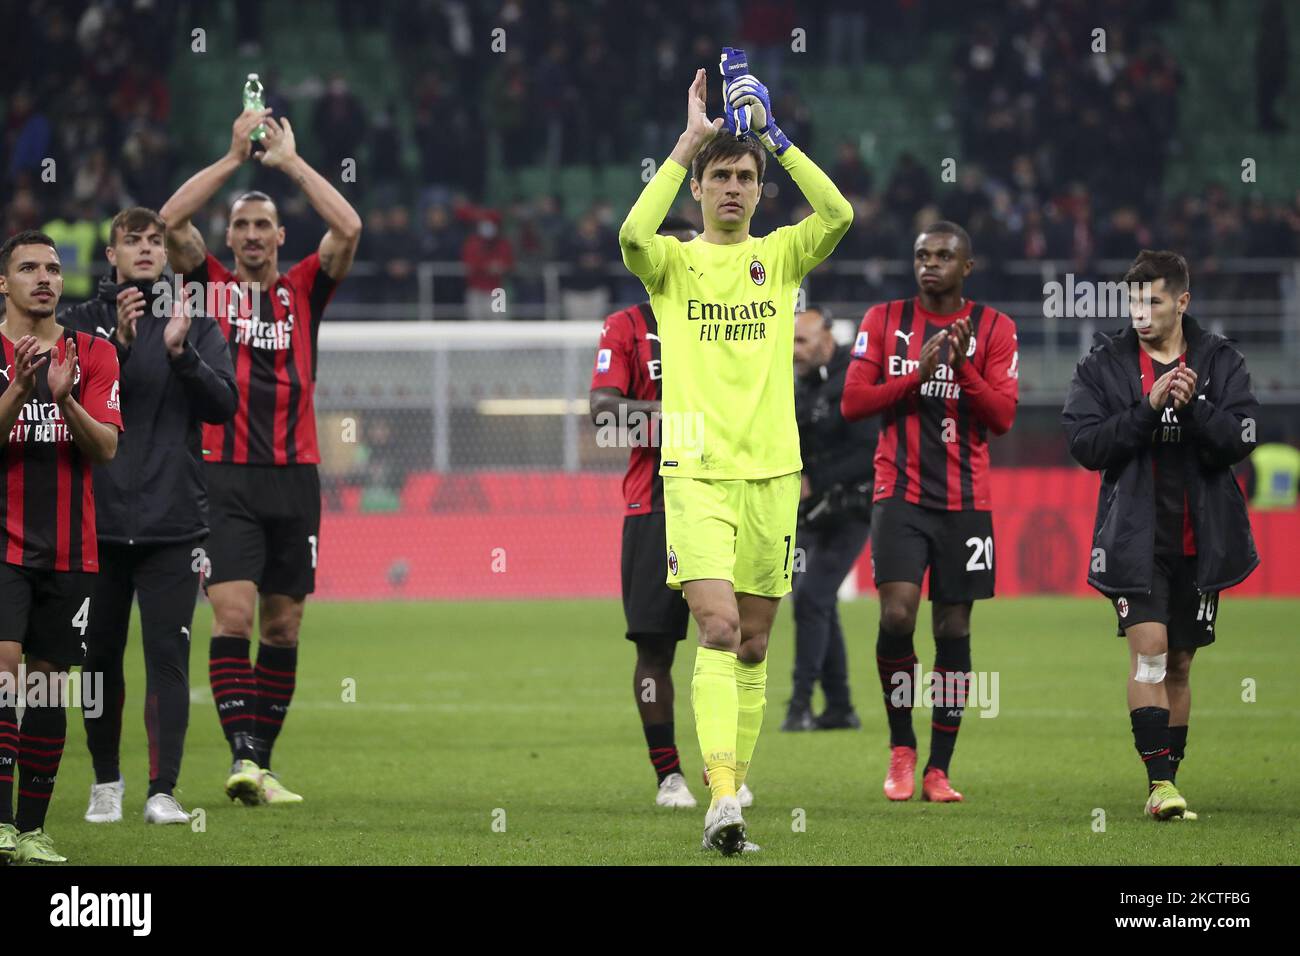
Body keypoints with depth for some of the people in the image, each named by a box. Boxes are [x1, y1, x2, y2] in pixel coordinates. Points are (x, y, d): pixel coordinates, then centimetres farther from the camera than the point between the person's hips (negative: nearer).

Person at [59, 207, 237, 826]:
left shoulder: (196, 323, 8)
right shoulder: (82, 322, 6)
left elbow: (223, 404, -3)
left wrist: (181, 352, -17)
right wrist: (120, 344, -21)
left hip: (173, 522, -1)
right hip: (97, 519, 1)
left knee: (167, 656, -7)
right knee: (99, 656, 7)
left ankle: (162, 791, -5)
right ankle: (106, 781, 23)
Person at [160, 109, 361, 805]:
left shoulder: (303, 289, 12)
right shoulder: (211, 285, 8)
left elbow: (348, 228, -1)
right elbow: (171, 220, -5)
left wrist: (291, 161, 2)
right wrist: (234, 158, -3)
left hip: (294, 474, 3)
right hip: (226, 477, -3)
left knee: (283, 624, 6)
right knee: (232, 613, -15)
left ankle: (262, 764, 13)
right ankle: (241, 755, -21)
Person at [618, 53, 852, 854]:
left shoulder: (780, 258, 9)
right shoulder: (674, 261, 4)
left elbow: (839, 215, -11)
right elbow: (633, 236, -20)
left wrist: (773, 134, -12)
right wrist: (690, 141, -18)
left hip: (771, 472, 3)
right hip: (695, 472, -3)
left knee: (752, 647, 7)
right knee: (718, 628, -18)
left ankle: (733, 797, 16)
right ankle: (721, 798, -25)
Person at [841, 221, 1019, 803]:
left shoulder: (993, 329, 4)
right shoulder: (884, 320, 6)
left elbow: (1003, 417, -2)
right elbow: (852, 402, 0)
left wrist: (962, 368, -17)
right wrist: (917, 374, -12)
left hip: (965, 500, 1)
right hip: (900, 494, -1)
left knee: (953, 630, 1)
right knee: (897, 614, -16)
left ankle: (938, 770, 9)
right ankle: (901, 749, 3)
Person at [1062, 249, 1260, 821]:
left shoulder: (1220, 362, 3)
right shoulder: (1103, 367, 0)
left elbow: (1240, 440, -7)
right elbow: (1086, 445, -9)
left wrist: (1195, 408, -23)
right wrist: (1148, 407, -19)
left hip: (1201, 537, 2)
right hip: (1135, 537, -2)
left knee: (1180, 662, 11)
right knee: (1149, 647, -16)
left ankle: (1167, 783, 21)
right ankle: (1160, 782, -19)